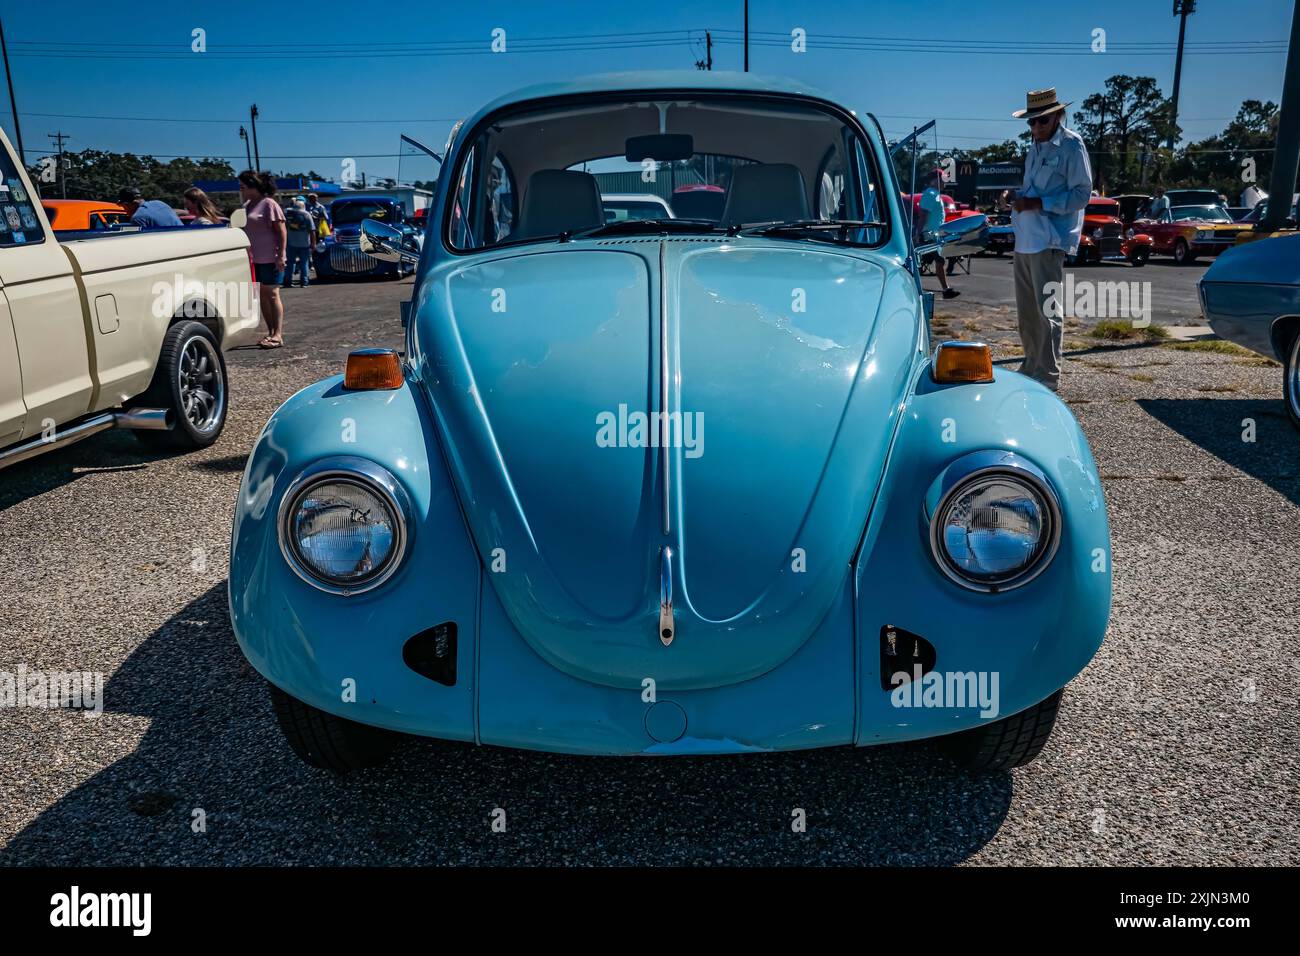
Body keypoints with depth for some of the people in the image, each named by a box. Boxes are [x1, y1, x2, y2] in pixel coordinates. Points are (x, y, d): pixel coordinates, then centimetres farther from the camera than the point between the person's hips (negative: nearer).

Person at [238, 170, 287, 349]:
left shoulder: (269, 204, -9)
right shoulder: (247, 206, 16)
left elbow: (281, 231, -12)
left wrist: (281, 255, -19)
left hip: (269, 259, -8)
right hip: (253, 259, 8)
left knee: (272, 294, -7)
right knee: (261, 296, 8)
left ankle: (278, 334, -7)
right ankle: (271, 332, 14)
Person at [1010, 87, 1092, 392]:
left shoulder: (1071, 146, -6)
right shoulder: (1035, 148, 18)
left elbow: (1082, 194, -11)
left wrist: (1039, 203, -18)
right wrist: (1020, 201, 10)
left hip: (1049, 241, -8)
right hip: (1024, 240, 8)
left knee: (1047, 310, -7)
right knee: (1026, 310, 13)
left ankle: (1048, 376, -4)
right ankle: (1031, 367, 24)